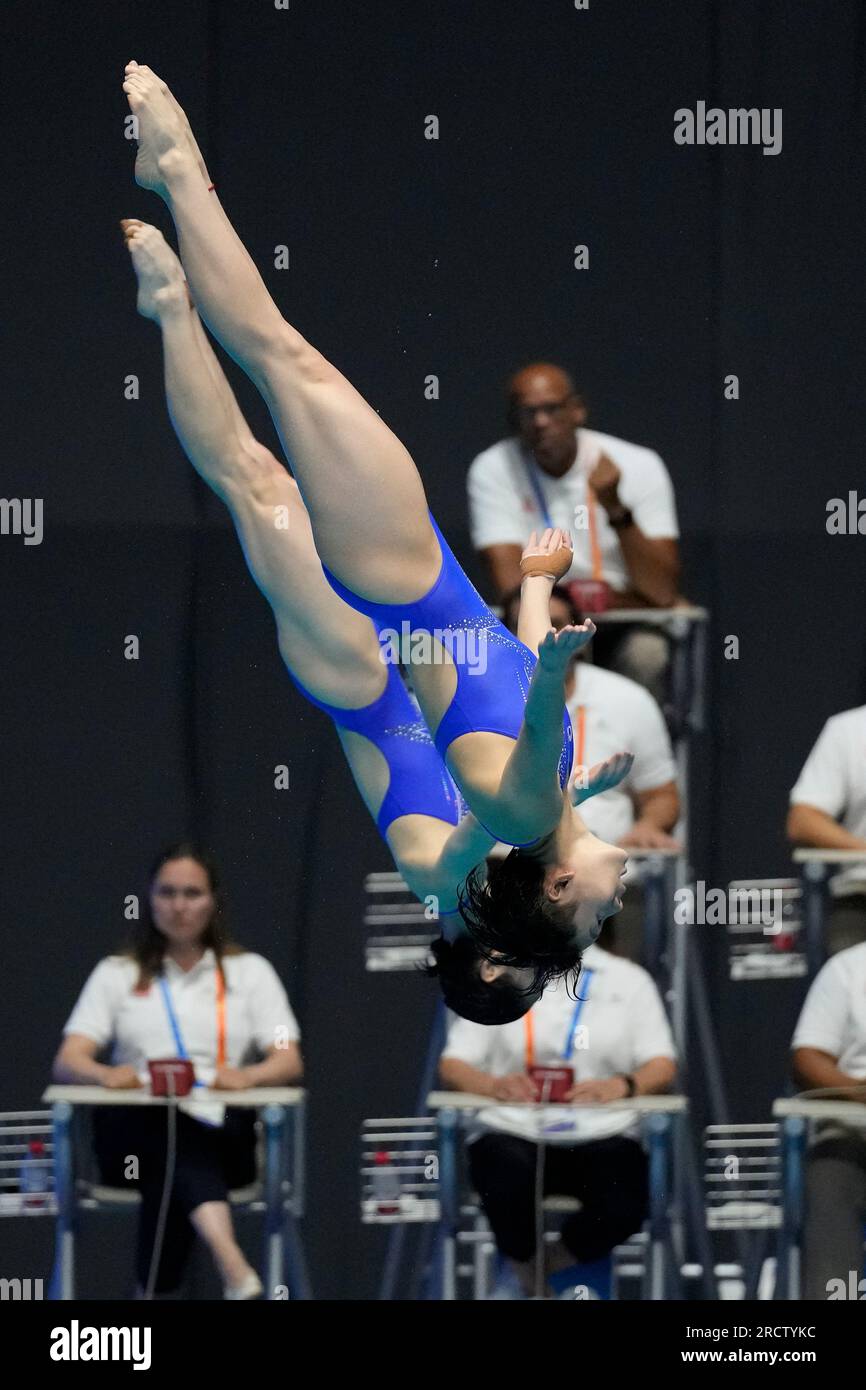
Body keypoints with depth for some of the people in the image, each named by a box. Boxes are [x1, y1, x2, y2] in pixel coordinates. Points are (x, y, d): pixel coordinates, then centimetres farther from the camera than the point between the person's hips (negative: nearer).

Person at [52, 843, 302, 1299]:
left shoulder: (250, 971, 18)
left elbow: (289, 1063, 5)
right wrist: (105, 1074, -20)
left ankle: (154, 1294, -44)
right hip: (133, 1132, -1)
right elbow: (67, 1062, 6)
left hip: (222, 1129, 1)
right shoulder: (116, 974, 19)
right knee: (172, 1127, -39)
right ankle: (236, 1272, -61)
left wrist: (248, 1076, -21)